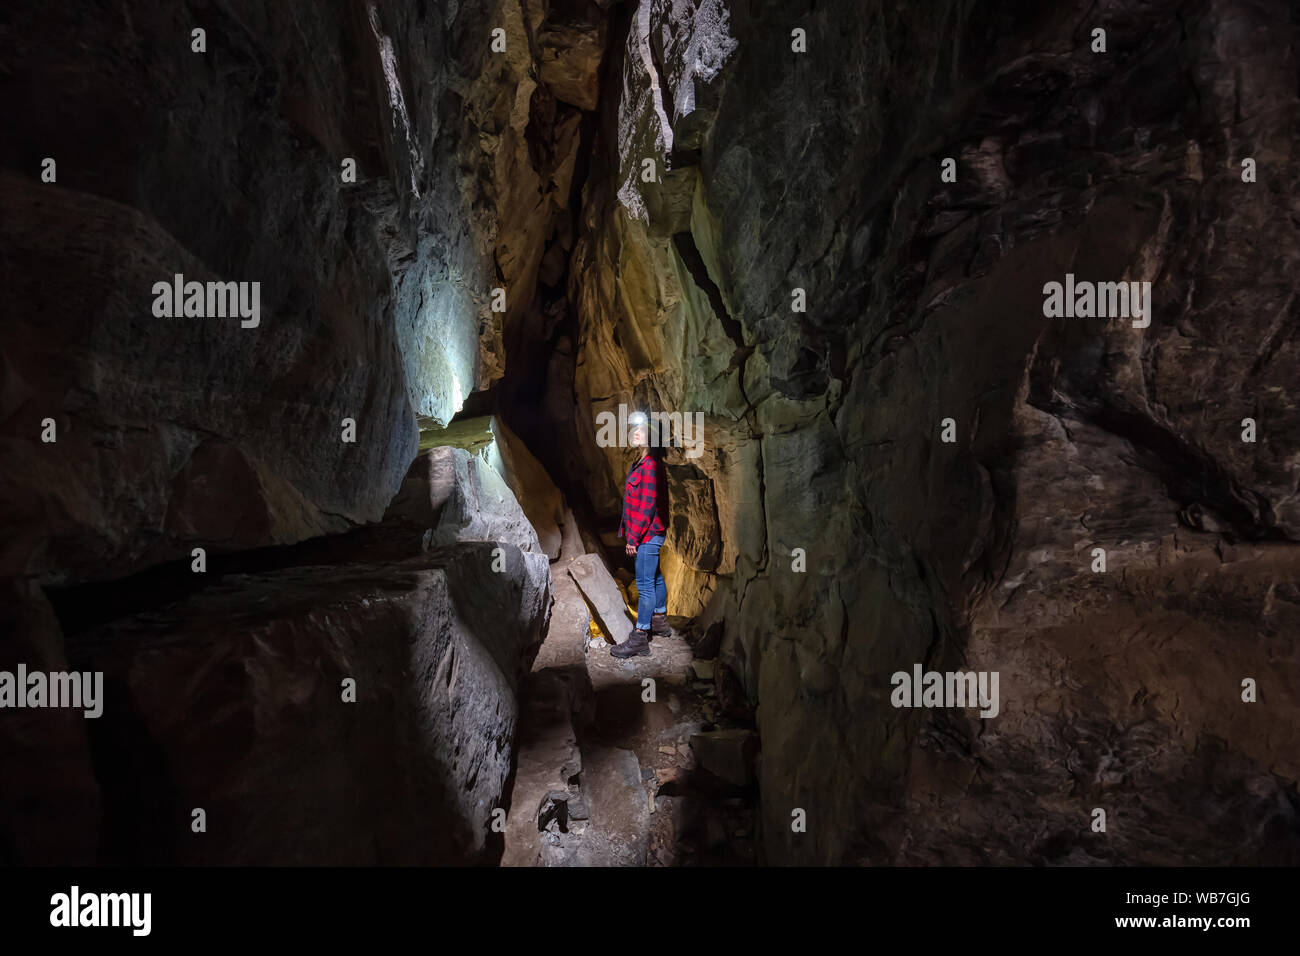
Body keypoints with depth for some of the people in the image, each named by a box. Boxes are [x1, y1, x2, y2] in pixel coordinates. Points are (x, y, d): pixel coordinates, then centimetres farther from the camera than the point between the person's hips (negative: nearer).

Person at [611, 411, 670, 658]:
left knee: (645, 584, -7)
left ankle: (640, 637, -4)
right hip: (650, 534, 11)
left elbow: (647, 506, -21)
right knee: (655, 577, 21)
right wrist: (630, 534, 19)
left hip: (647, 535, -11)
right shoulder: (643, 462, 14)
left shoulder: (650, 465, -19)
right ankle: (660, 620, 36)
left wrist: (634, 537, -19)